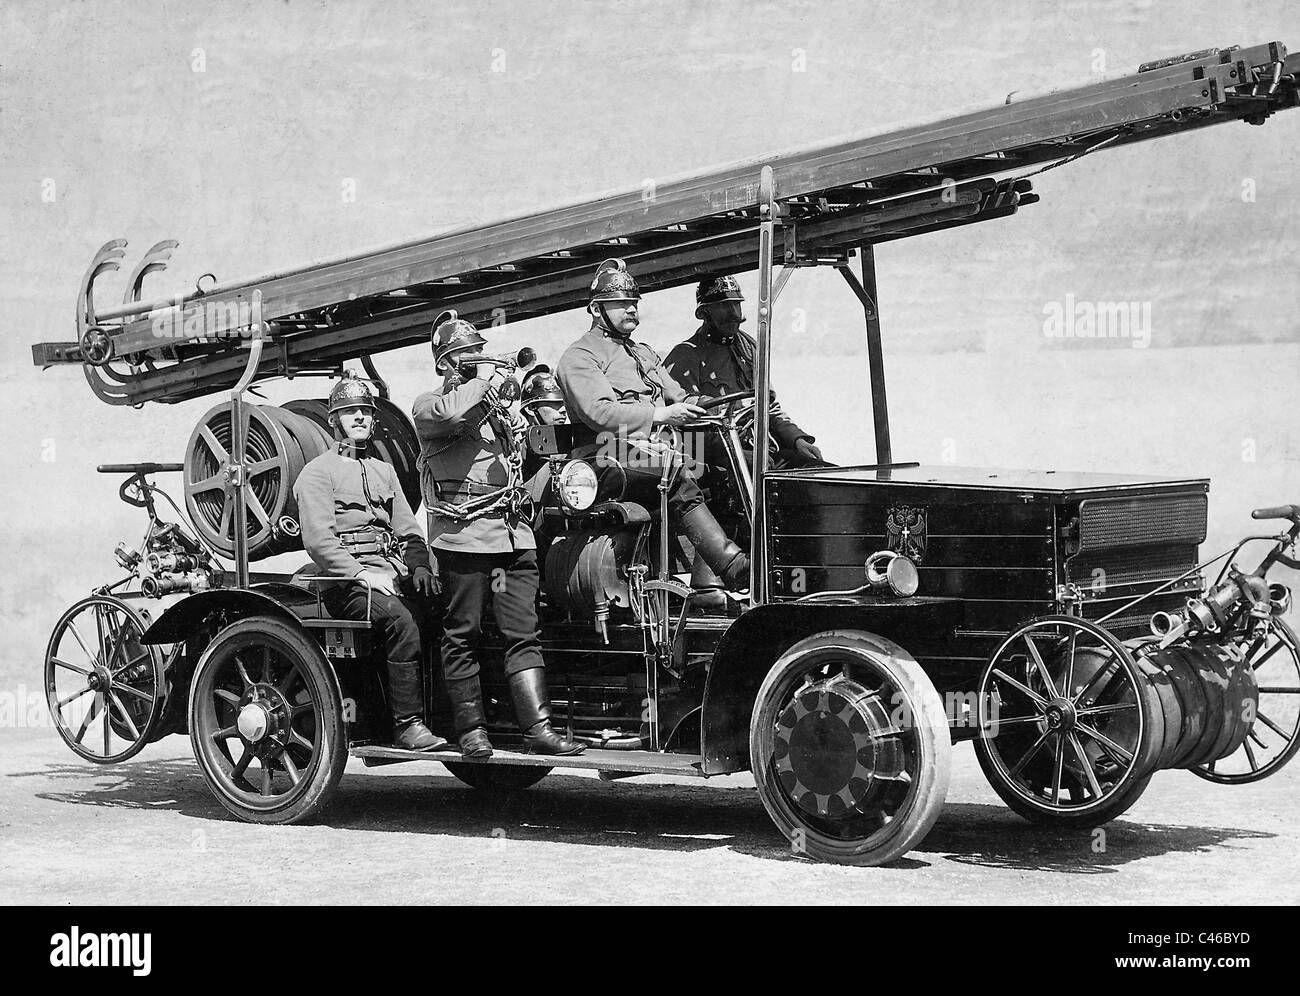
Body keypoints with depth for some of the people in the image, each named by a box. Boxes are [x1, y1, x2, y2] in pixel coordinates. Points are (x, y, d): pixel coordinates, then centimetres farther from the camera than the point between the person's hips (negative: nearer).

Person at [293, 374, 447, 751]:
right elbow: (318, 540, -6)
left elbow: (408, 530, 23)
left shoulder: (384, 471, 27)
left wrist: (419, 565, 2)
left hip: (395, 575, 6)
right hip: (346, 580, -6)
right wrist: (361, 575, -17)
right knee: (401, 620, -33)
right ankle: (407, 725, -33)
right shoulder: (318, 472, 6)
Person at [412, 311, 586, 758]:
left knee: (524, 632, -1)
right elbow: (453, 415, -20)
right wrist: (487, 382, -8)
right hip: (463, 532, -5)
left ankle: (538, 728, -5)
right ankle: (472, 731, 7)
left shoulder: (497, 407, 24)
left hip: (513, 531, 6)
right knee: (463, 635, 0)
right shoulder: (428, 406, 5)